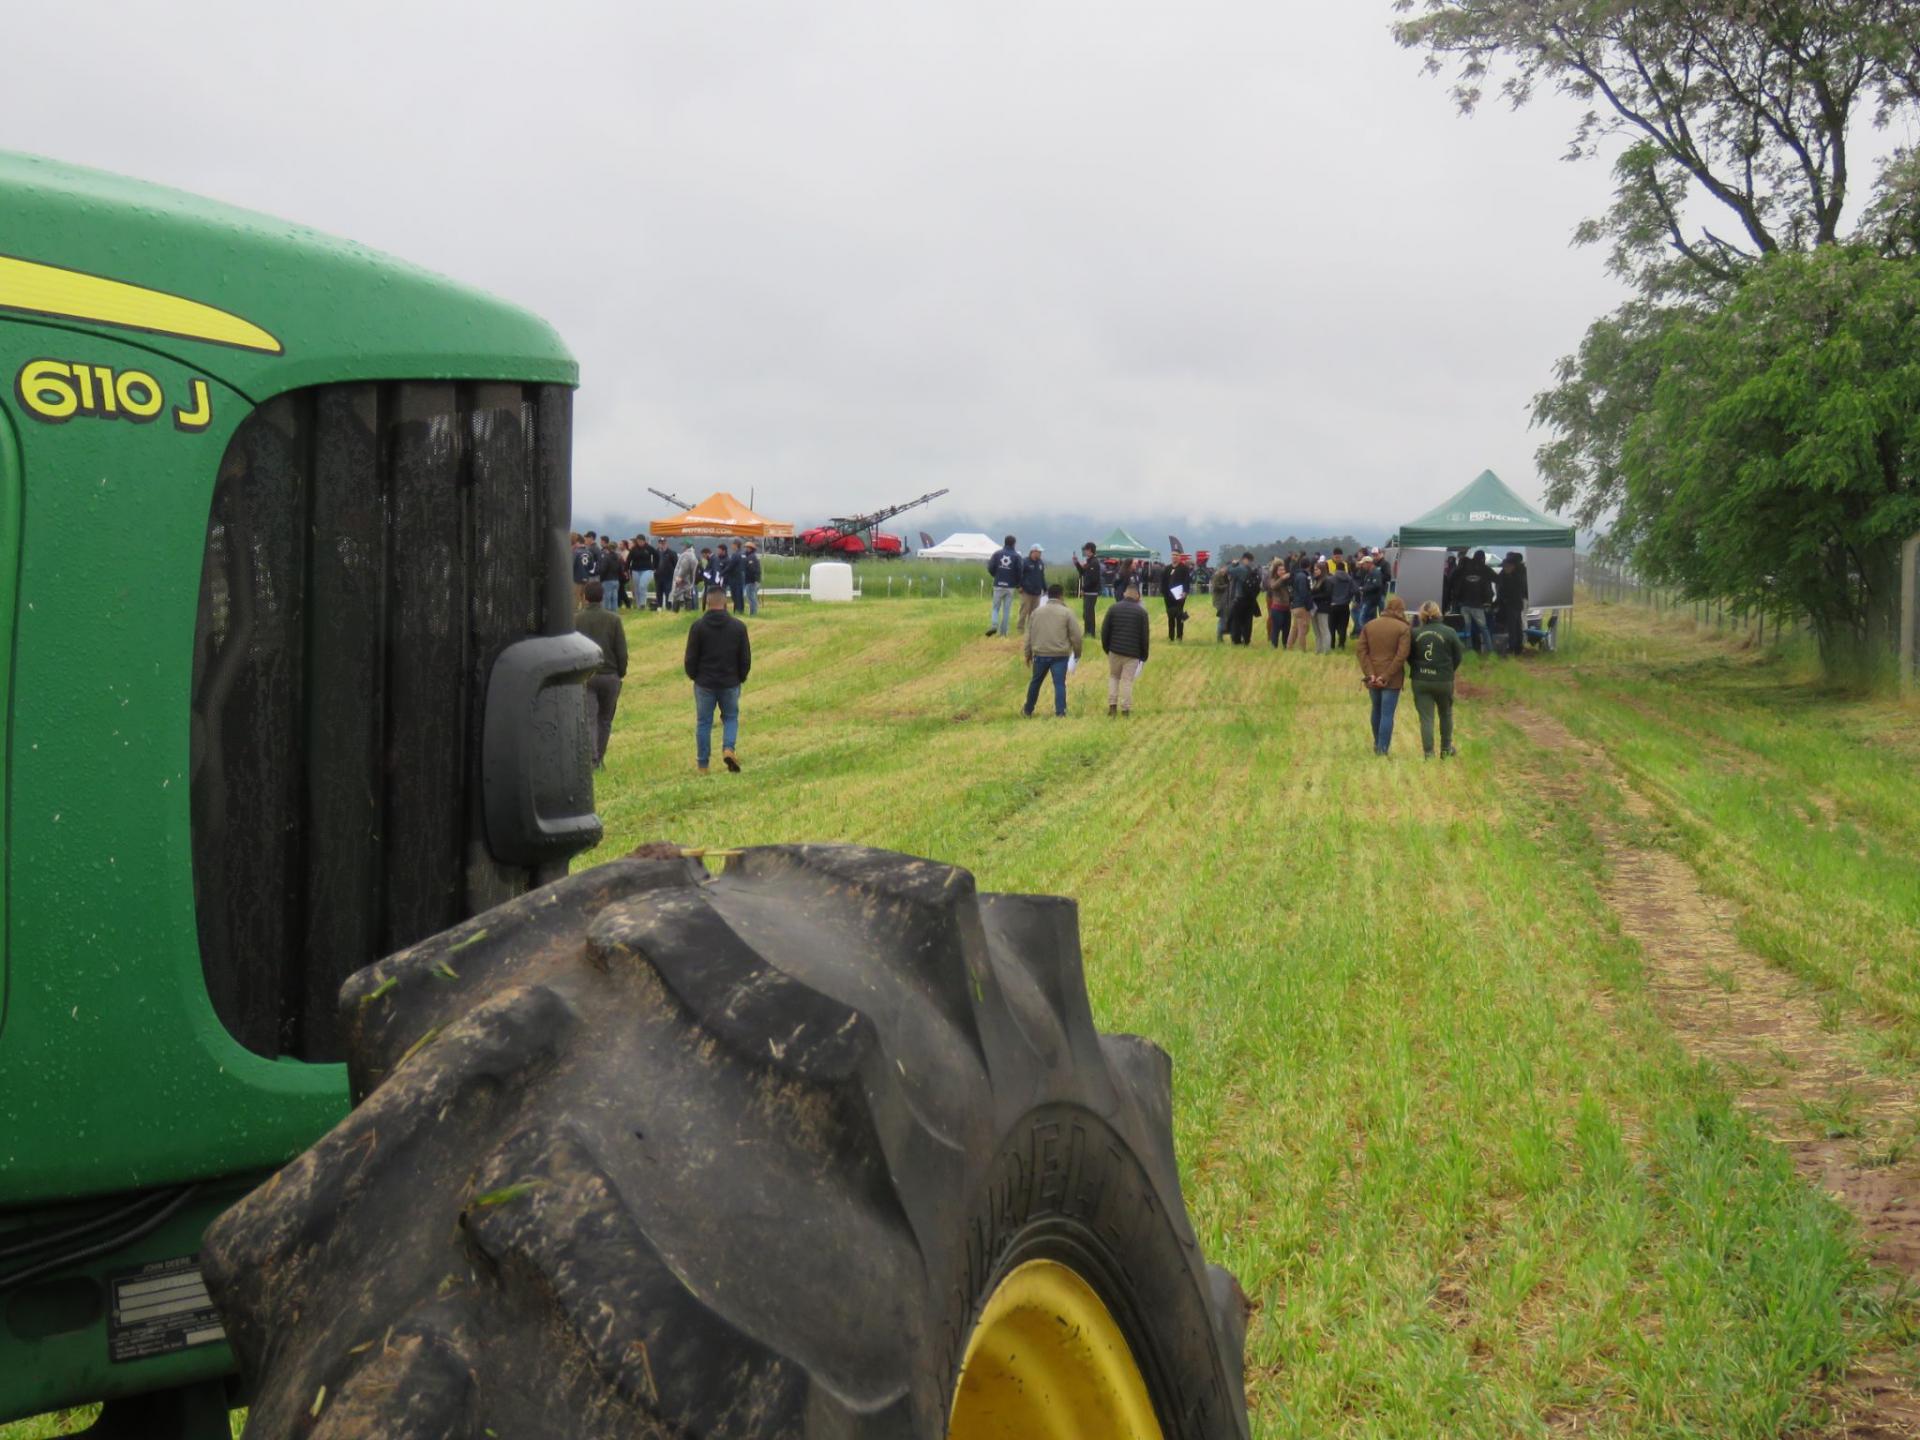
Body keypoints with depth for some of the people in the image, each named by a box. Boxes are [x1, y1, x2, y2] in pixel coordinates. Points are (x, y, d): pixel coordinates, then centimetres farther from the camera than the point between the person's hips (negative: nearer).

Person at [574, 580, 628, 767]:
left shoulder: (576, 620, -3)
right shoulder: (613, 619, -4)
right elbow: (622, 651, -4)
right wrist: (621, 674, 8)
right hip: (610, 676, 0)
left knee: (589, 719, -2)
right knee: (605, 720, 14)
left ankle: (592, 759, -17)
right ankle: (600, 758, 19)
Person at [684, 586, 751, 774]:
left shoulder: (698, 626, -9)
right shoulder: (738, 626, -4)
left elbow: (690, 657, -5)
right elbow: (746, 658, 1)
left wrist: (692, 675, 14)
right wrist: (741, 677, 16)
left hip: (704, 682, -1)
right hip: (730, 682, 1)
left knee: (703, 722, 9)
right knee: (731, 717, 18)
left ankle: (702, 764, 13)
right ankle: (729, 748, -7)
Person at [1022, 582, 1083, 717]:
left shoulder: (1037, 611, 6)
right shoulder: (1067, 613, -4)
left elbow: (1029, 634, 10)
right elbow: (1076, 636, -5)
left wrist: (1028, 654, 19)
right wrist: (1077, 653, 9)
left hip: (1040, 654, 3)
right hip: (1060, 655, -3)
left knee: (1035, 683, 16)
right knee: (1059, 684, -2)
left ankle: (1028, 711, 28)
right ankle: (1060, 712, -10)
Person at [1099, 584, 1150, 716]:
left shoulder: (1113, 608, 1)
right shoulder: (1141, 612, -4)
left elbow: (1104, 630, 2)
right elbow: (1145, 636, -3)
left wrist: (1106, 647, 14)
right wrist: (1144, 655, 7)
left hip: (1115, 650, 2)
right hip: (1133, 652, -2)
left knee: (1113, 676, 18)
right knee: (1127, 680, 3)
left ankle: (1112, 705, 8)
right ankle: (1125, 709, 1)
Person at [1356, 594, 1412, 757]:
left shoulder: (1369, 625, 5)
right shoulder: (1403, 628, -8)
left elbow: (1360, 650, -2)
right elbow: (1401, 655, -16)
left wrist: (1370, 674, -8)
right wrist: (1386, 677, -15)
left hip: (1373, 678, 4)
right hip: (1393, 680, -4)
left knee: (1377, 710, 20)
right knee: (1387, 714, 1)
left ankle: (1377, 744, 32)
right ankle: (1382, 748, 2)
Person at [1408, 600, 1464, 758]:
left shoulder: (1415, 633, -6)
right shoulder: (1450, 632, -8)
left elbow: (1409, 657, 2)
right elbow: (1458, 657, 0)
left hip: (1420, 681, 0)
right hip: (1443, 681, 0)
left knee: (1426, 717, 4)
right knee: (1446, 715, 19)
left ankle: (1428, 752, 0)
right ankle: (1446, 749, 28)